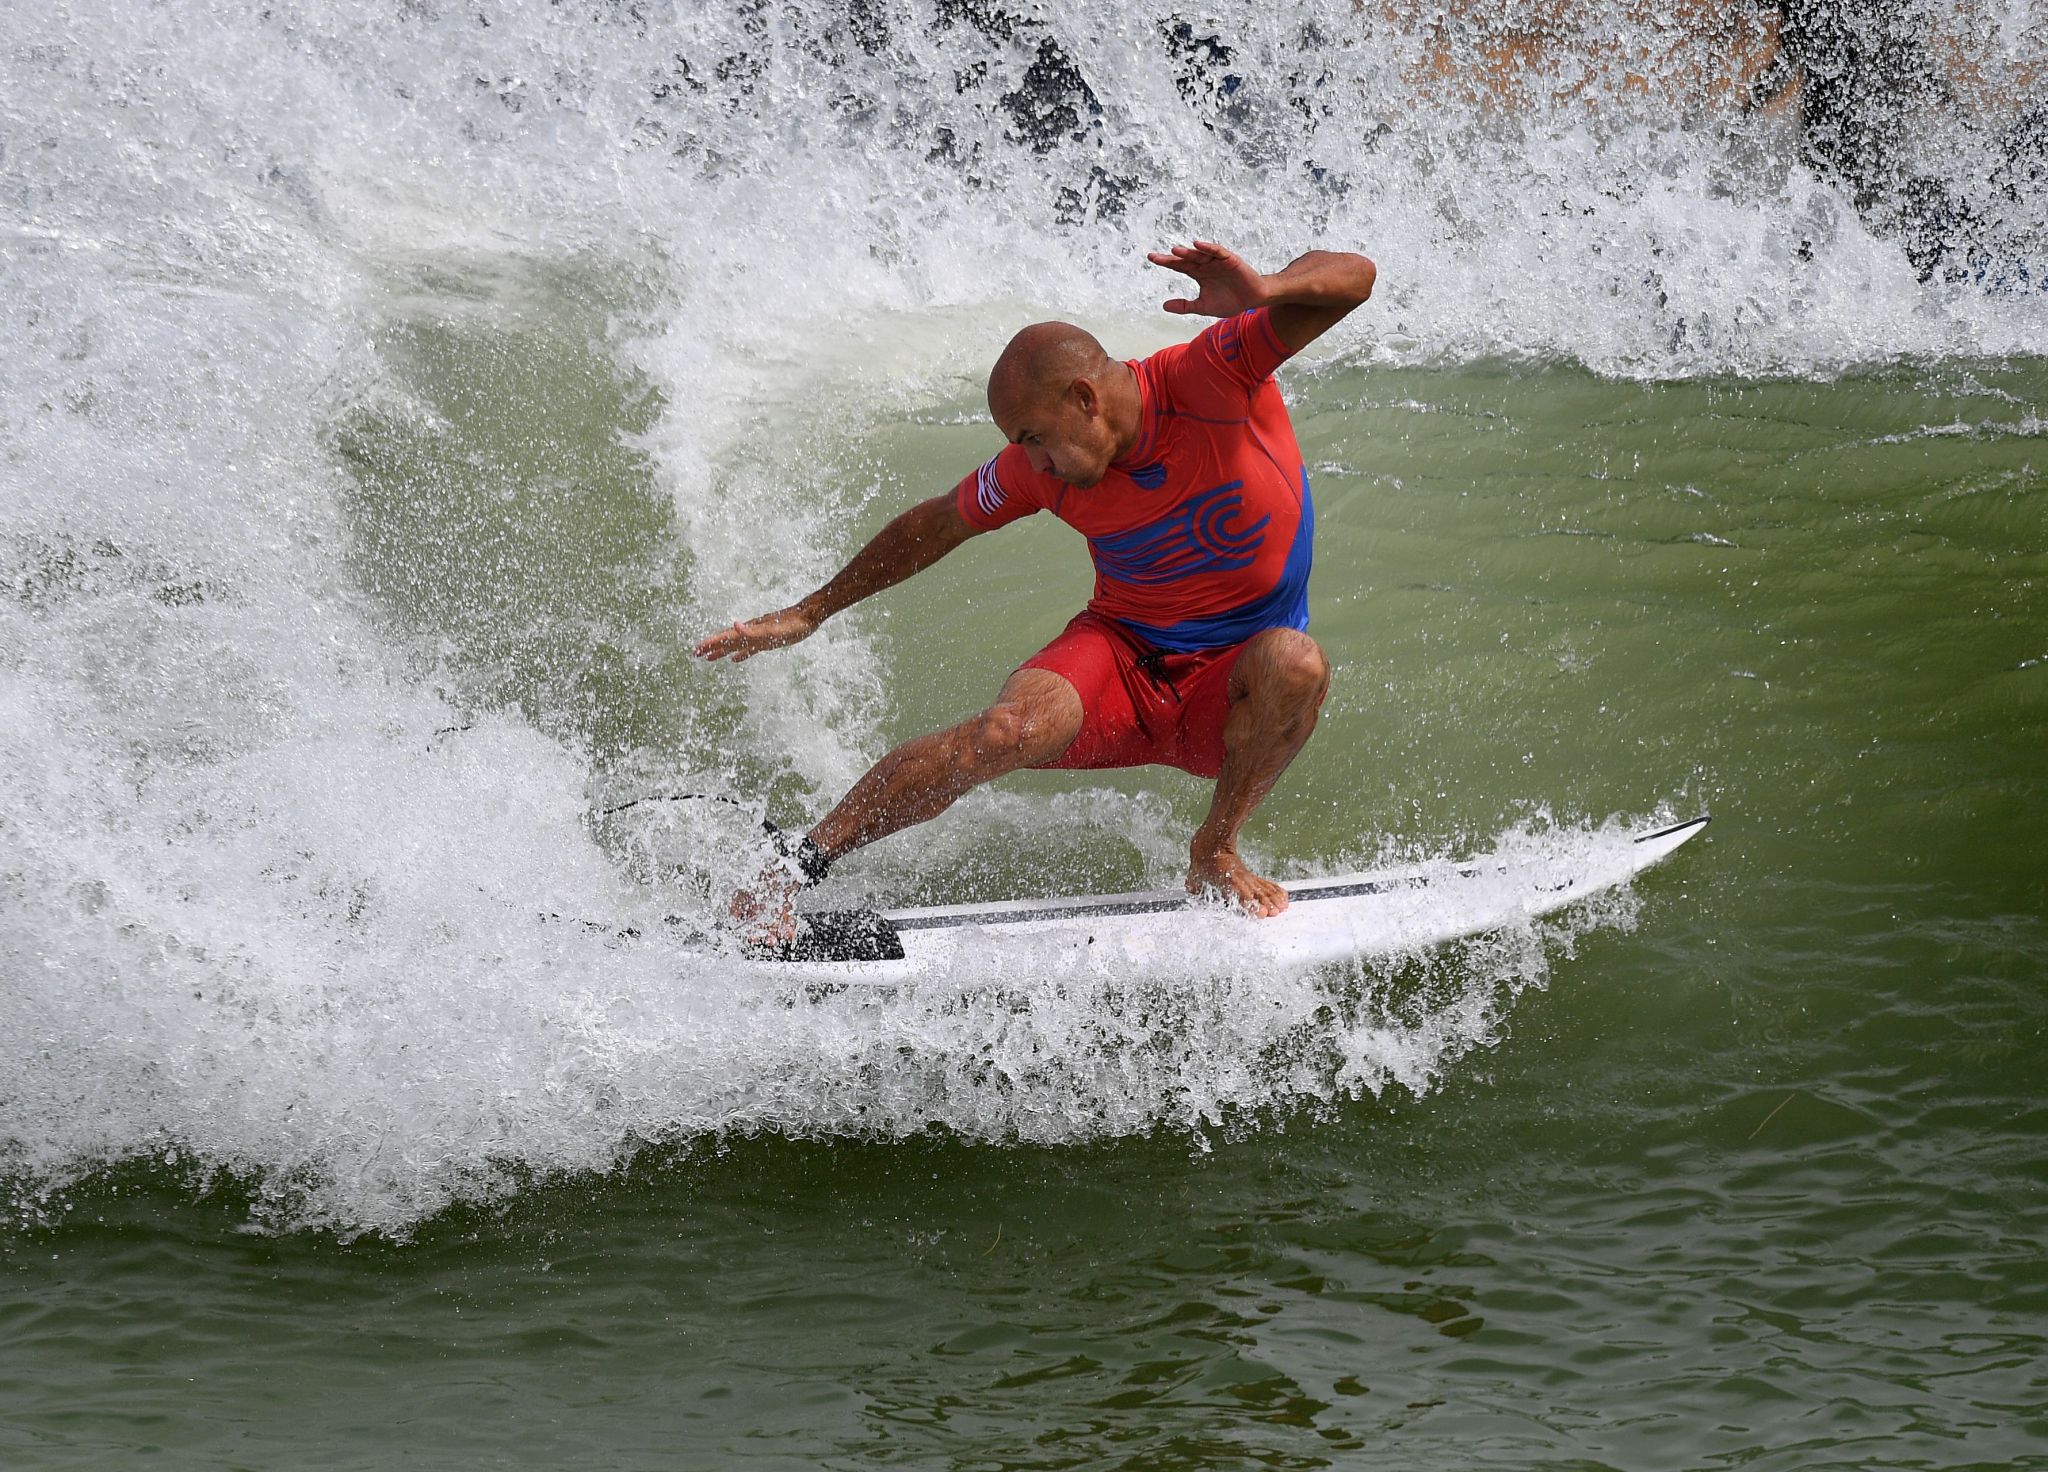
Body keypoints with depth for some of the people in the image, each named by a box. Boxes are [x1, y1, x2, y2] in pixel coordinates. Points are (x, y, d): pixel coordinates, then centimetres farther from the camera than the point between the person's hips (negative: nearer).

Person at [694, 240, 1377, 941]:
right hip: (1120, 653, 1)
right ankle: (786, 876, -20)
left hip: (1228, 691, 0)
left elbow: (1350, 277, -28)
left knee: (1294, 662, -36)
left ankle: (1214, 852, -12)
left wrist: (1267, 293, -51)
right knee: (1014, 728, -31)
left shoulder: (1211, 377, -20)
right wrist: (809, 613, 13)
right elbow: (936, 524, 8)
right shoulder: (1036, 469, -10)